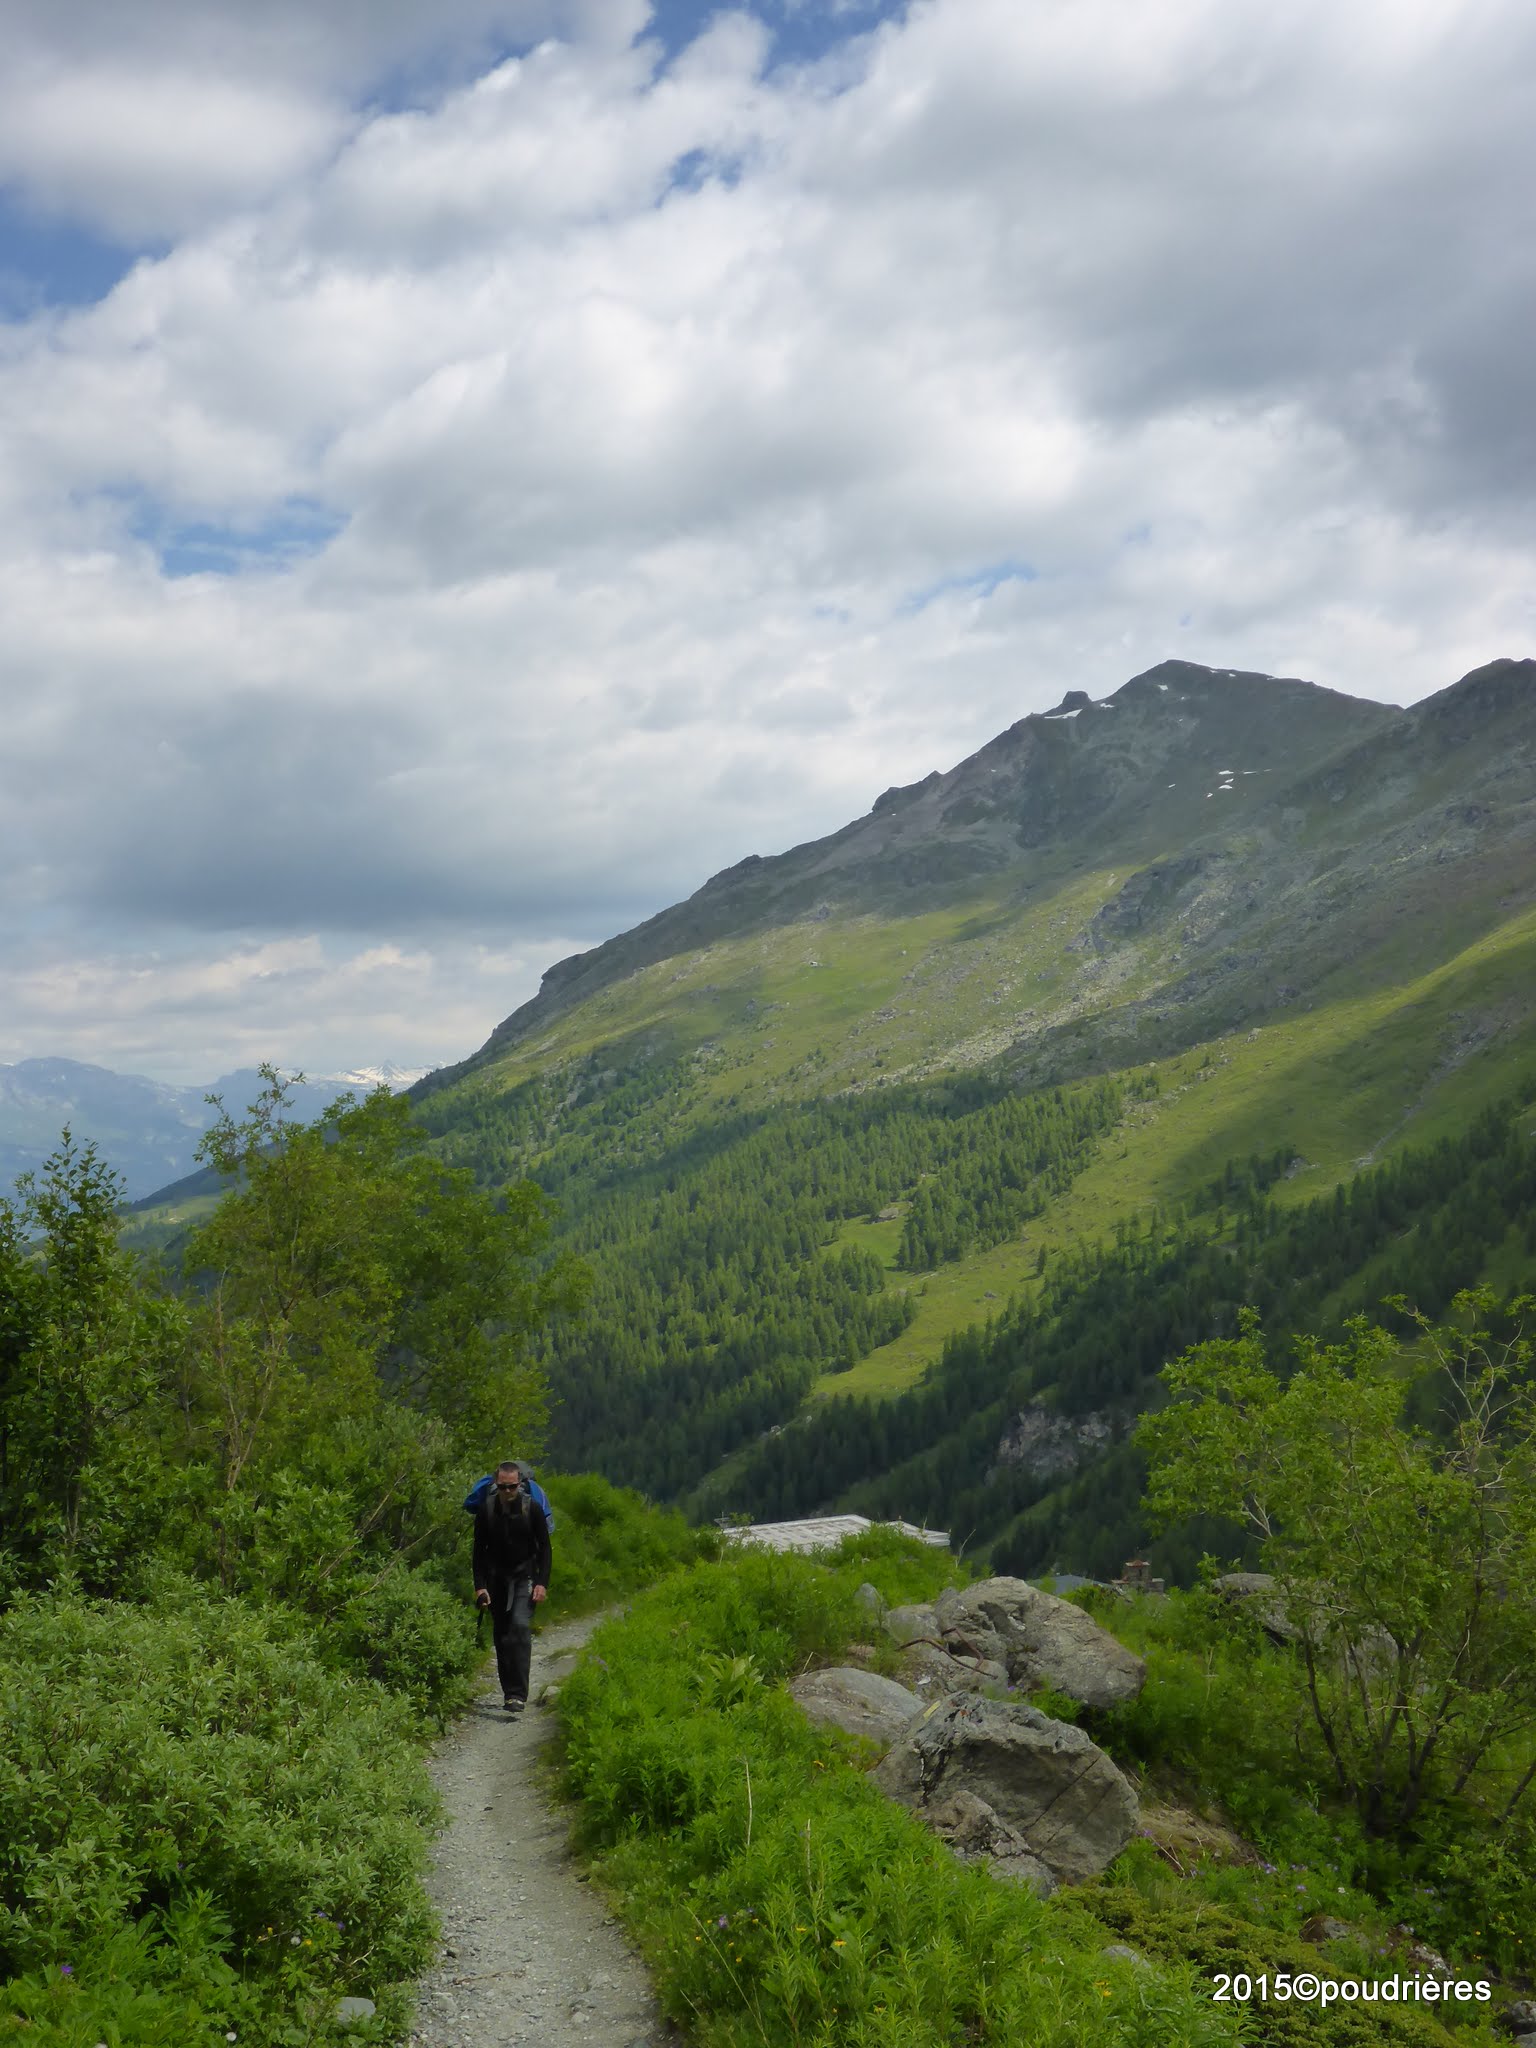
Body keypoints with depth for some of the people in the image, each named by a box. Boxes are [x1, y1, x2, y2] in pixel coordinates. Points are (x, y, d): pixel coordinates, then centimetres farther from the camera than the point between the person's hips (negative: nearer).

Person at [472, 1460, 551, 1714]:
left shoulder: (532, 1508, -8)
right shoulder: (486, 1510, -4)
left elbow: (544, 1547, -2)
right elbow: (479, 1550, 3)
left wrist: (542, 1583, -11)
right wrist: (479, 1586, -4)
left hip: (524, 1578, -3)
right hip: (496, 1580, 3)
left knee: (520, 1627, -19)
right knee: (501, 1635, 5)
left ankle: (518, 1694, -23)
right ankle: (508, 1690, 18)